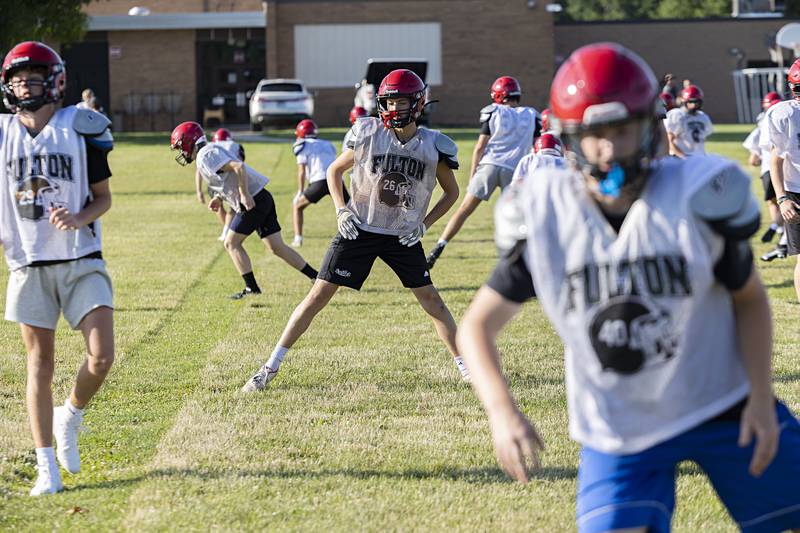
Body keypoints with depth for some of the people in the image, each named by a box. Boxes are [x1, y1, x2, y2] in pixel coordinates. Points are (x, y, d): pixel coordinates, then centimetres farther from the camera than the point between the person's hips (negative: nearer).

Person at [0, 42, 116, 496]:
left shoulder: (81, 130, -2)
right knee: (40, 364, 2)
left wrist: (80, 219, -15)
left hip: (81, 261, -1)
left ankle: (71, 416, 19)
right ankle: (47, 468, 9)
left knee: (102, 358, -12)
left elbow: (103, 197, 3)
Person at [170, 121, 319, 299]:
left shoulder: (206, 156, -13)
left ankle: (251, 287, 3)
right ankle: (317, 277, 11)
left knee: (231, 243, 2)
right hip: (262, 198, 9)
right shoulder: (211, 151, 19)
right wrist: (219, 198, 14)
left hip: (252, 202, -9)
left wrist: (245, 194, -22)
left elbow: (238, 167, -24)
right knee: (276, 247, 11)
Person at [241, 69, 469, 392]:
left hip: (403, 237, 1)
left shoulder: (434, 147, -8)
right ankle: (271, 367, 1)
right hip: (359, 230, -1)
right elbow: (335, 171, 6)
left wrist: (425, 224, -4)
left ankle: (464, 364, 13)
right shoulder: (368, 135, -10)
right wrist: (341, 210, -7)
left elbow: (451, 192, 8)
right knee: (318, 296, -3)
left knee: (430, 299, 0)